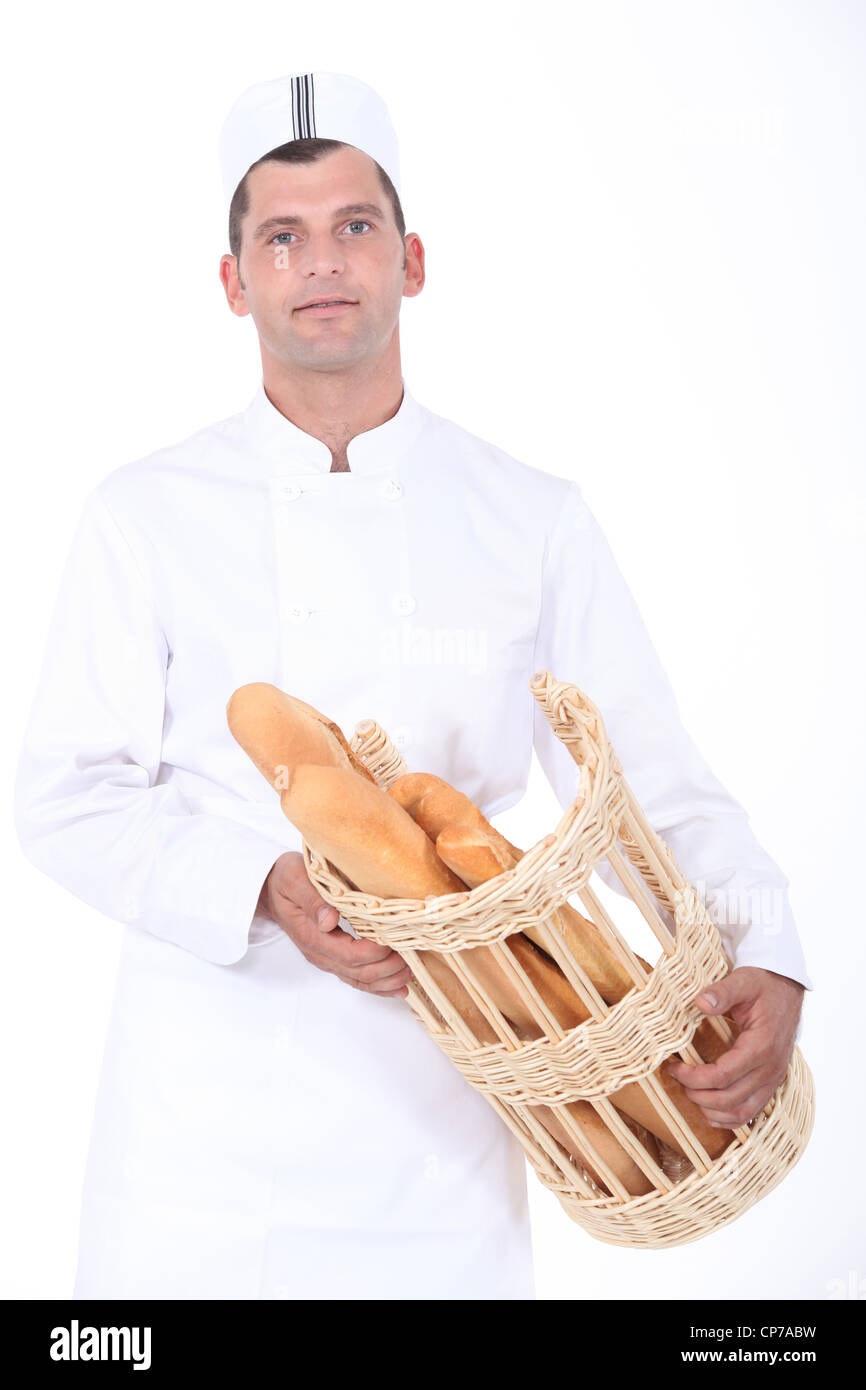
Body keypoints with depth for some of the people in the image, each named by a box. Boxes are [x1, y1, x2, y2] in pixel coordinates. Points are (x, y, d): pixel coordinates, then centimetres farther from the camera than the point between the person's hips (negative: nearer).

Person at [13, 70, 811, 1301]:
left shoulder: (534, 522, 1)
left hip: (438, 1100, 1)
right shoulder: (144, 517, -1)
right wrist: (267, 890, -20)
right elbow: (69, 795, -3)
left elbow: (654, 785, 1)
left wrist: (765, 959, -16)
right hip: (202, 1100, 0)